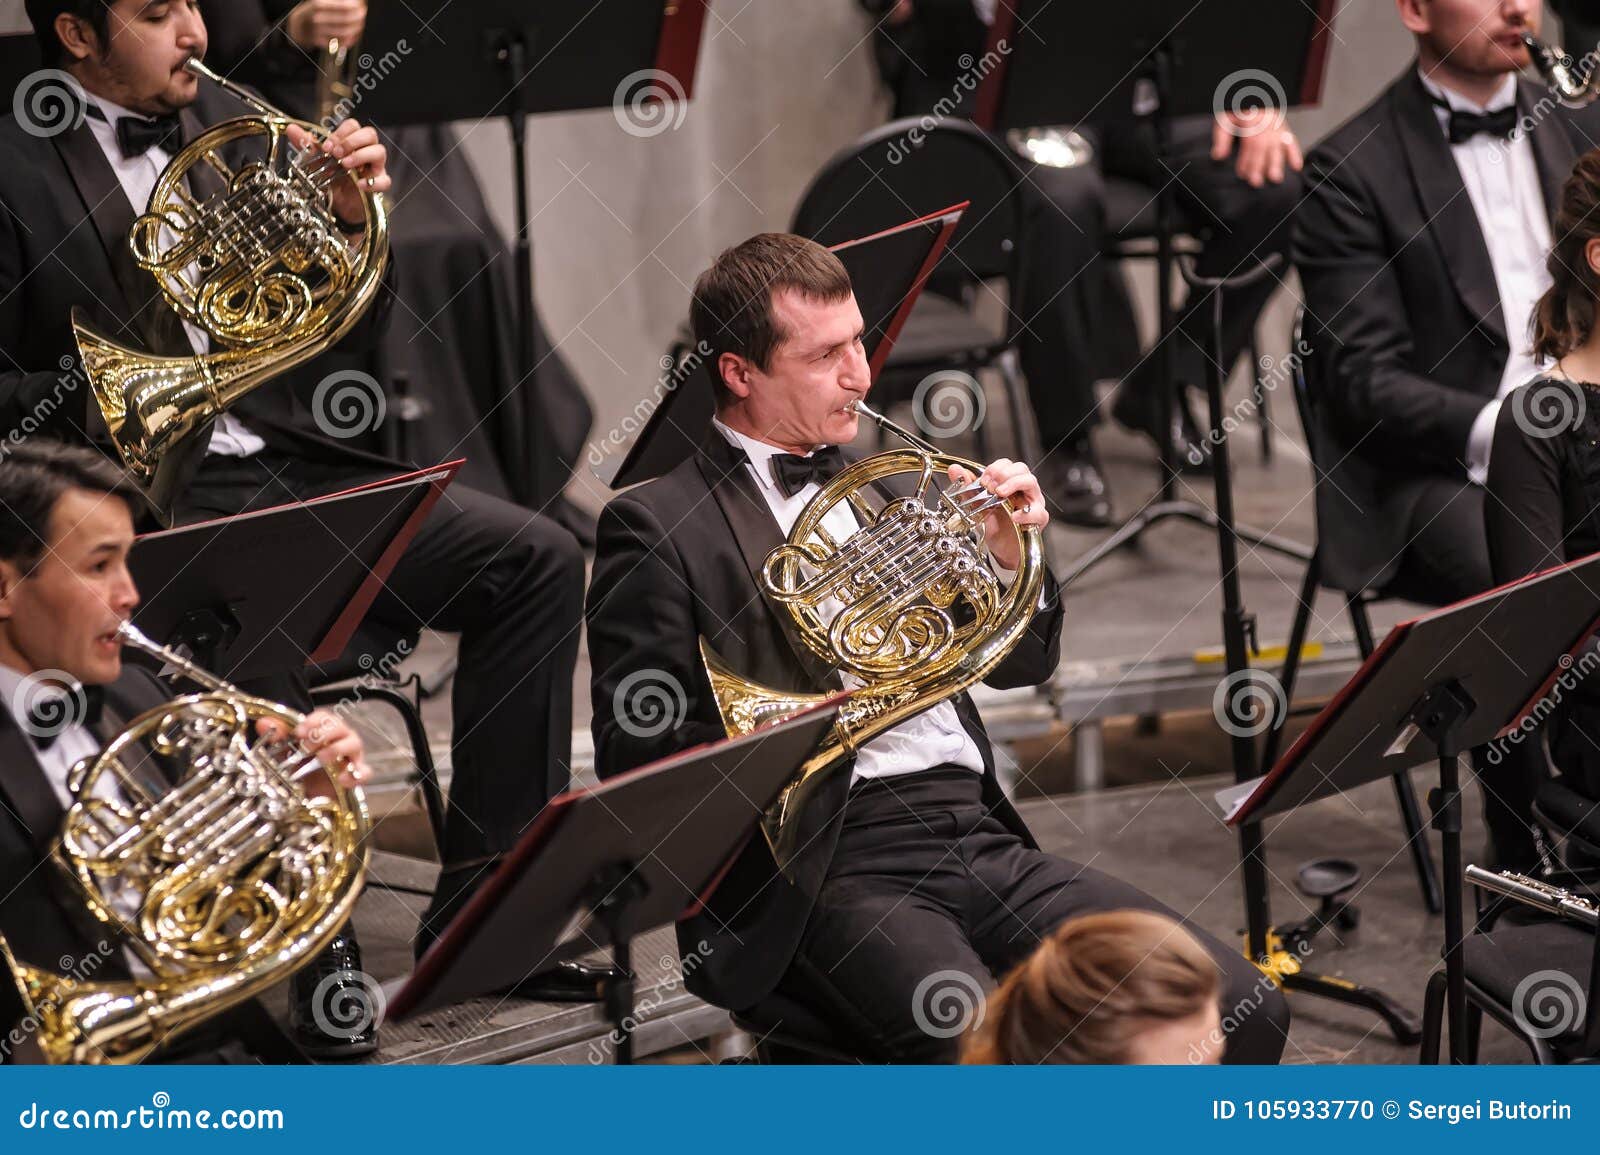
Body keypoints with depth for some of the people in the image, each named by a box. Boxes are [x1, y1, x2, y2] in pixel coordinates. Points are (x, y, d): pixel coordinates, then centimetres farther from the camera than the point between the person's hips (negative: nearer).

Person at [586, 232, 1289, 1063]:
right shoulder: (658, 526, 0)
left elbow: (1020, 665, 27)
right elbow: (636, 760, -7)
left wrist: (1010, 558, 7)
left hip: (980, 835, 6)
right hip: (828, 869, -6)